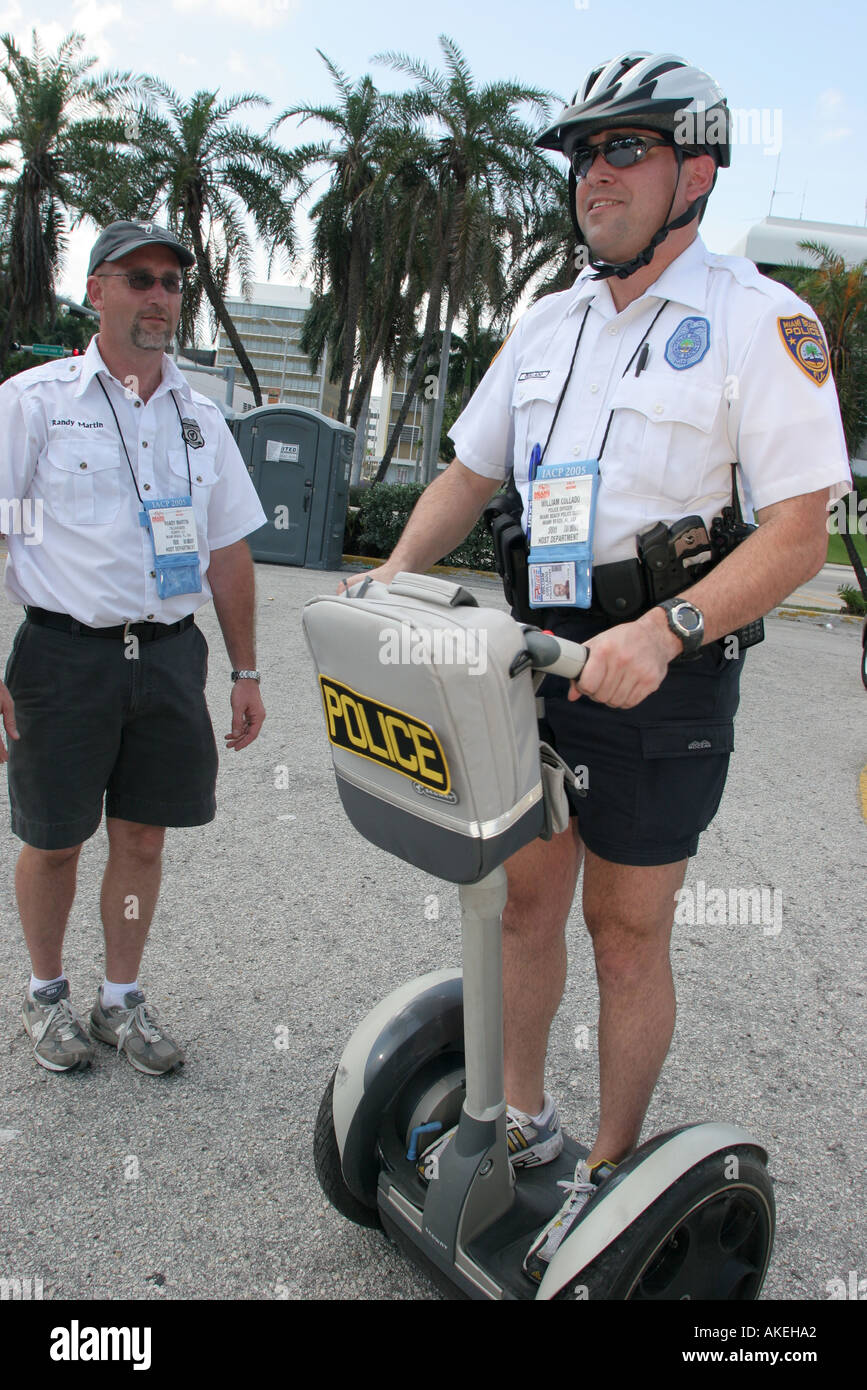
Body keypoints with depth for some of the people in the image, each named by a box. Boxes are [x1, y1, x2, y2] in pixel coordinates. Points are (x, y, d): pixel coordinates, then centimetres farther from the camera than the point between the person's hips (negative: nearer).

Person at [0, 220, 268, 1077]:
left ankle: (121, 999, 27)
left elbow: (227, 551, 15)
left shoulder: (199, 418, 12)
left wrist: (245, 671, 11)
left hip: (170, 652, 3)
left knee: (142, 835, 9)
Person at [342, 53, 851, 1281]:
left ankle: (612, 1170, 26)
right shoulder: (547, 321, 12)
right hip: (537, 647, 6)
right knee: (525, 897, 14)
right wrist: (397, 573, 1)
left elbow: (799, 531, -15)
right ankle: (524, 1120, 36)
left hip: (663, 671, -6)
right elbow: (471, 473, 18)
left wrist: (664, 631, -28)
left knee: (627, 932, 5)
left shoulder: (760, 320, -8)